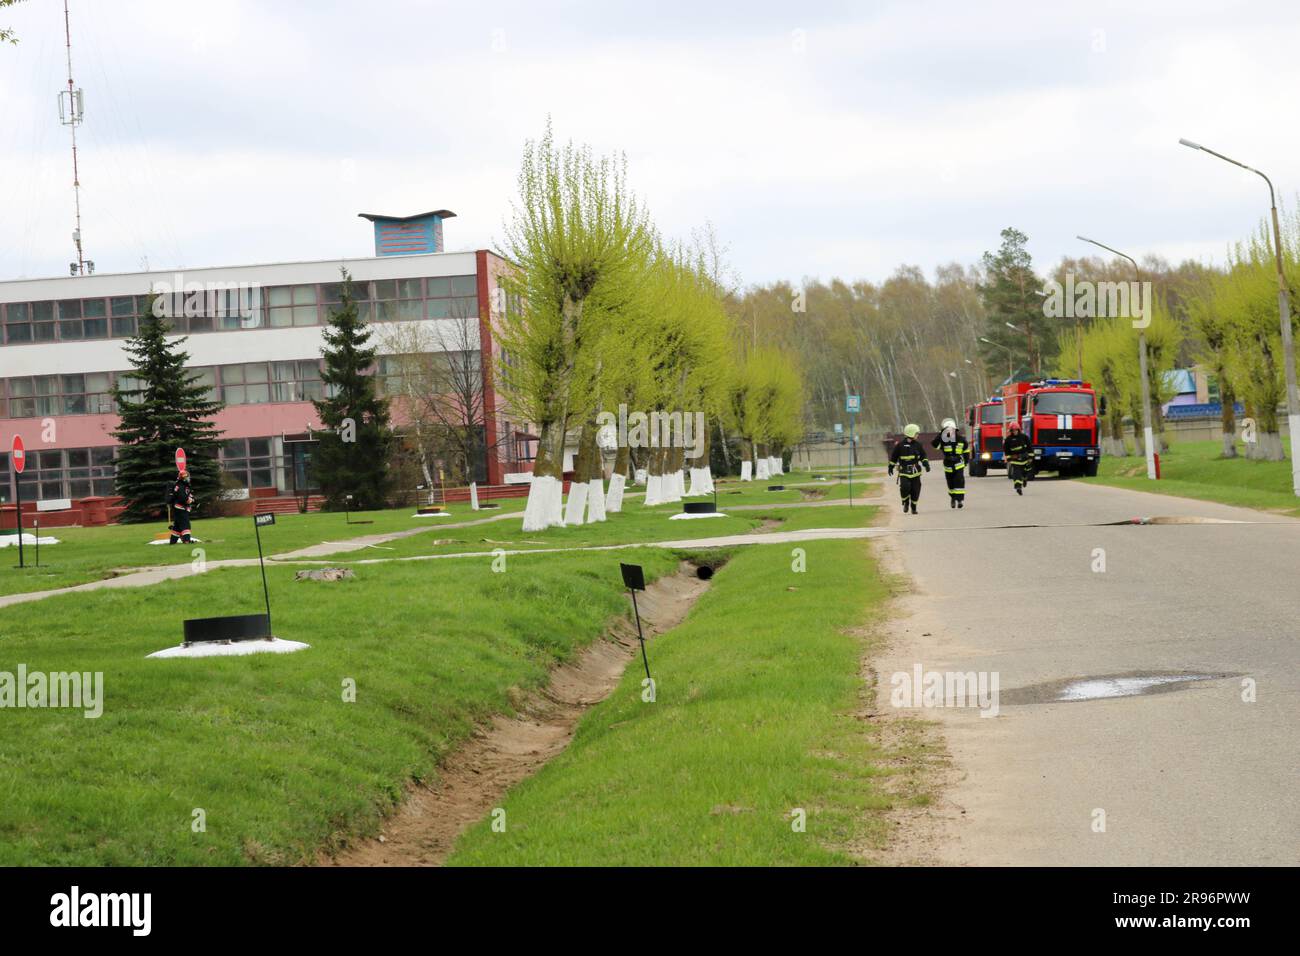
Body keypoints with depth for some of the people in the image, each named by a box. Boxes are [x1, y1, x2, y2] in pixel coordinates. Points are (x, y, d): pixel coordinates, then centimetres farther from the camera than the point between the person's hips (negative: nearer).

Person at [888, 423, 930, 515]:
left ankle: (914, 507, 19)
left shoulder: (917, 444, 5)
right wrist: (891, 467, 12)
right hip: (904, 472, -3)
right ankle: (906, 503, 7)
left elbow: (923, 456, 11)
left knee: (915, 490, 2)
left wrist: (926, 464, -5)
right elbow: (893, 457, 6)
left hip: (915, 472, 3)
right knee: (905, 487, -20)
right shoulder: (900, 445, -5)